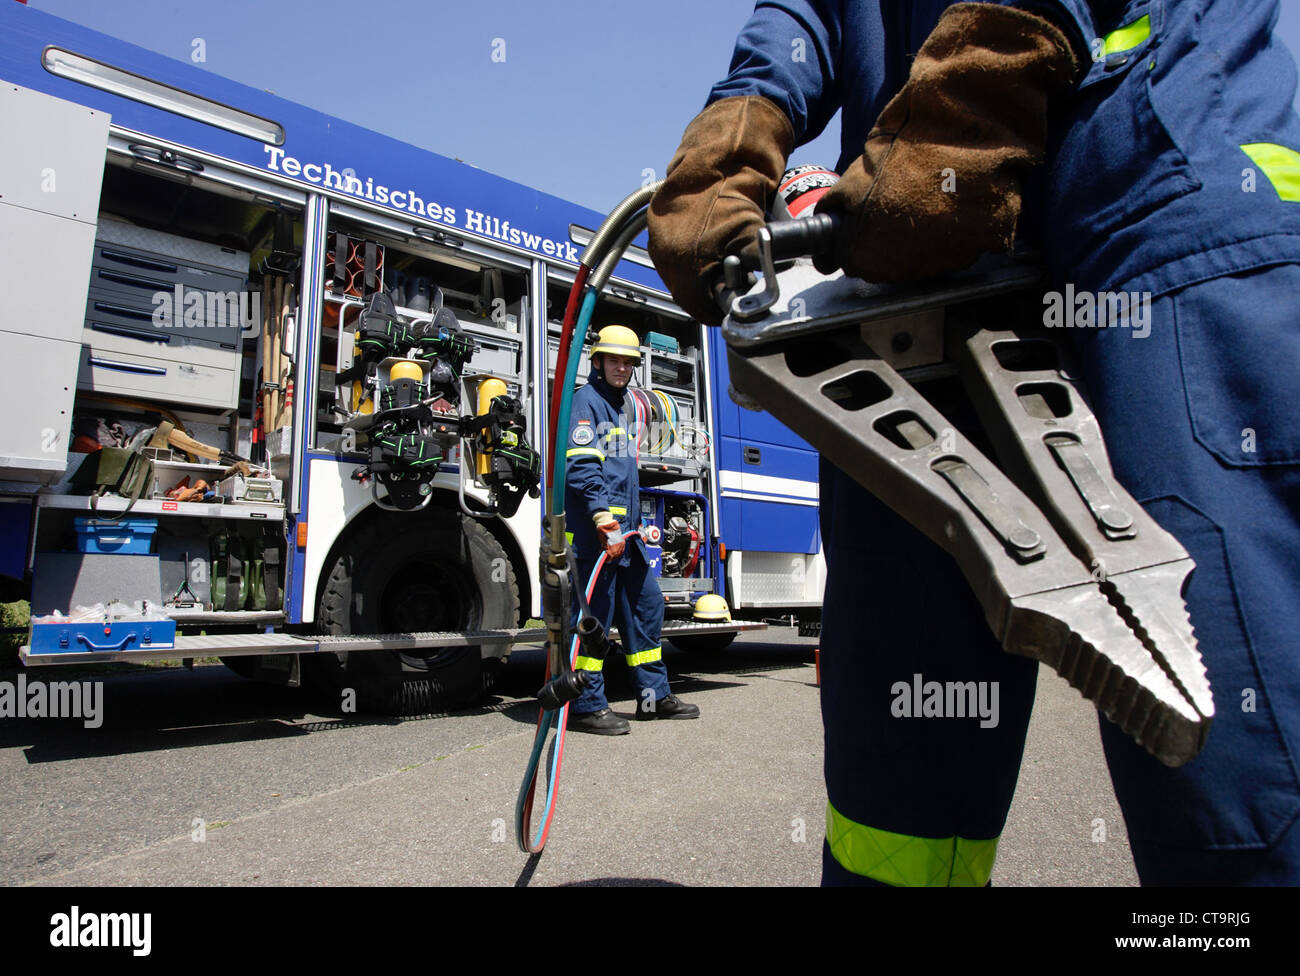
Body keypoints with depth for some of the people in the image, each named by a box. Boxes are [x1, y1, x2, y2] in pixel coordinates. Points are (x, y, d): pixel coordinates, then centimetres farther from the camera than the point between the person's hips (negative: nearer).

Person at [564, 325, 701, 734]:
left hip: (624, 529, 10)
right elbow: (581, 465, -19)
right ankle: (587, 706, 5)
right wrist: (603, 518, -26)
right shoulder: (586, 400, -5)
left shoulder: (620, 406, 24)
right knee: (596, 613, -5)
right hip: (596, 530, -10)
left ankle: (654, 695, 24)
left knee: (647, 604, 13)